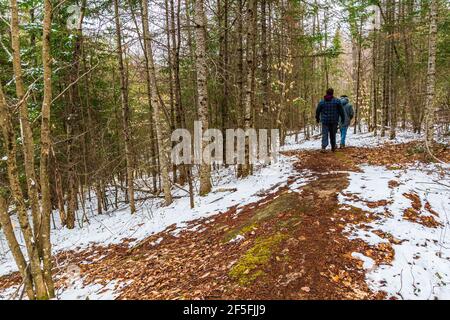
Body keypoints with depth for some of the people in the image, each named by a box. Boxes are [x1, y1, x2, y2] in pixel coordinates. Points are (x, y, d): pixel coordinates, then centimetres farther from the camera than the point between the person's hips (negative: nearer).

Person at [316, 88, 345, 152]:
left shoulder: (322, 101, 1)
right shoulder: (337, 101, -2)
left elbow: (317, 111, 8)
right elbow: (341, 111, 0)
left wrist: (317, 118, 23)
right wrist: (343, 118, 12)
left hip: (325, 121, 0)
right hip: (334, 121, 0)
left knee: (325, 134, -2)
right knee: (333, 134, 13)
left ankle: (323, 147, -19)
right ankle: (333, 147, 23)